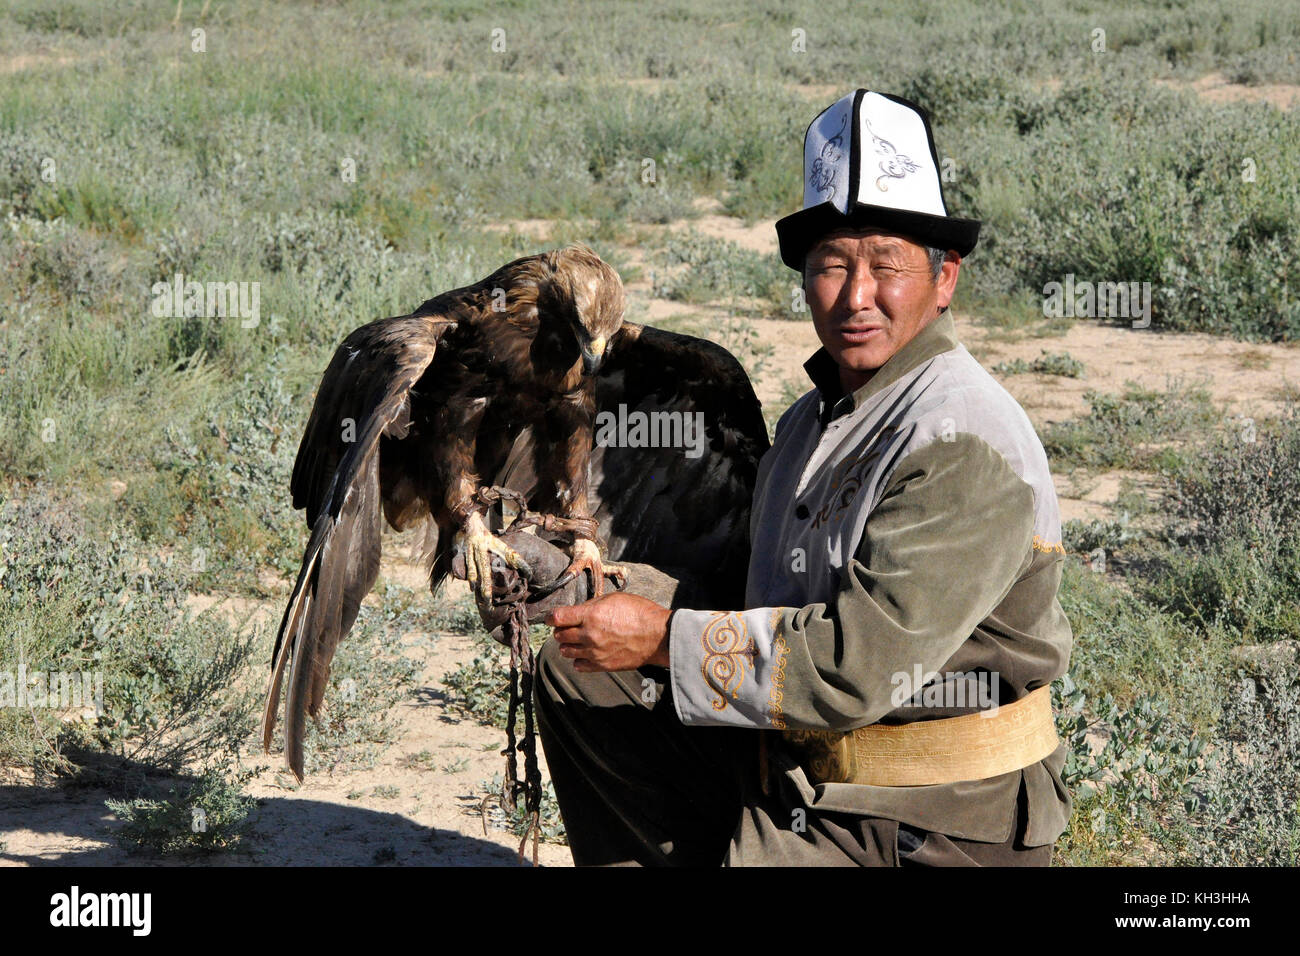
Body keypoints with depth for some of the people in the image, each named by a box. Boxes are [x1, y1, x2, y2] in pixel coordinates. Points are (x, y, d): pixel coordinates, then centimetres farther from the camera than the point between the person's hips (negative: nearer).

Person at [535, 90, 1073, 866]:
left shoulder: (968, 447, -20)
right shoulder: (816, 419, 10)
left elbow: (862, 662, -27)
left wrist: (666, 638, -20)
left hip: (926, 829, -9)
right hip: (797, 769, 9)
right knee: (575, 675, 9)